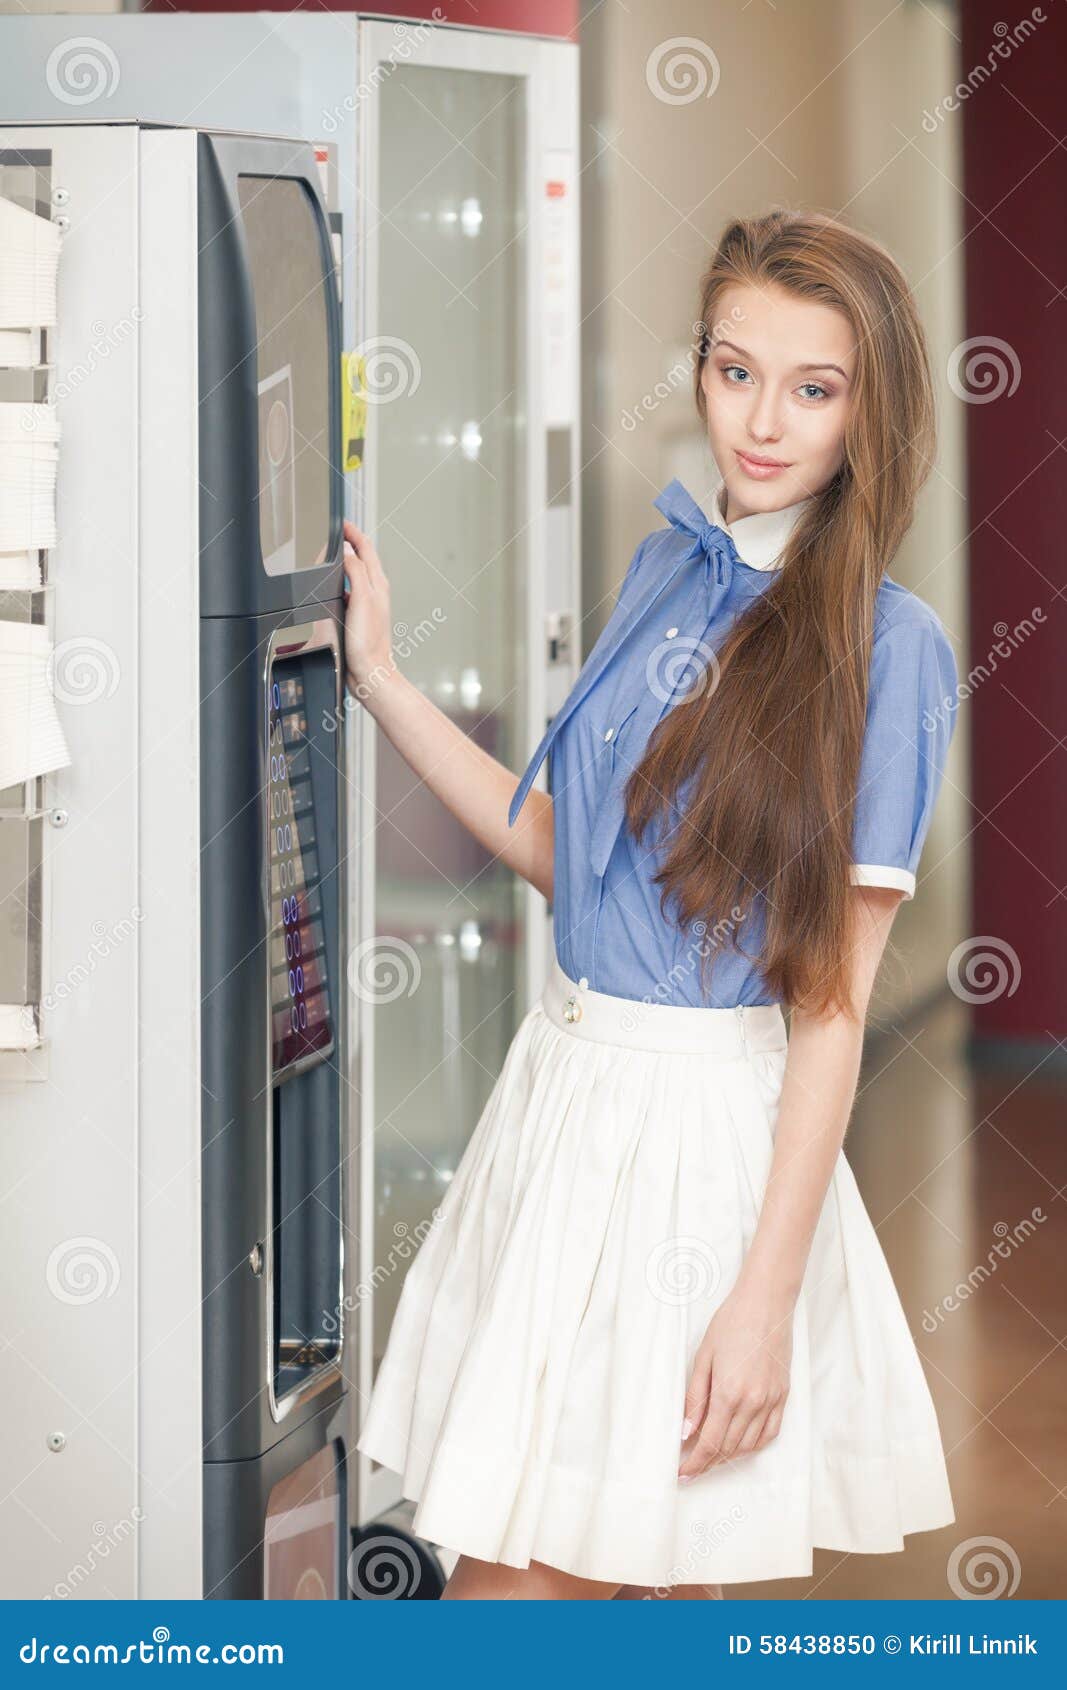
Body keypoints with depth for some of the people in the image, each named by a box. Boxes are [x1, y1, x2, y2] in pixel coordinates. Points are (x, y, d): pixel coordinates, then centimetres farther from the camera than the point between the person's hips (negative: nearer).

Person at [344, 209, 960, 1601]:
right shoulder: (667, 570, 10)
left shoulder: (883, 648, -11)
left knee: (520, 1584, -6)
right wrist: (379, 678, 15)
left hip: (708, 1120, -6)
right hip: (566, 1083, 6)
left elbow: (832, 1005, -13)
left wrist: (769, 1292, -15)